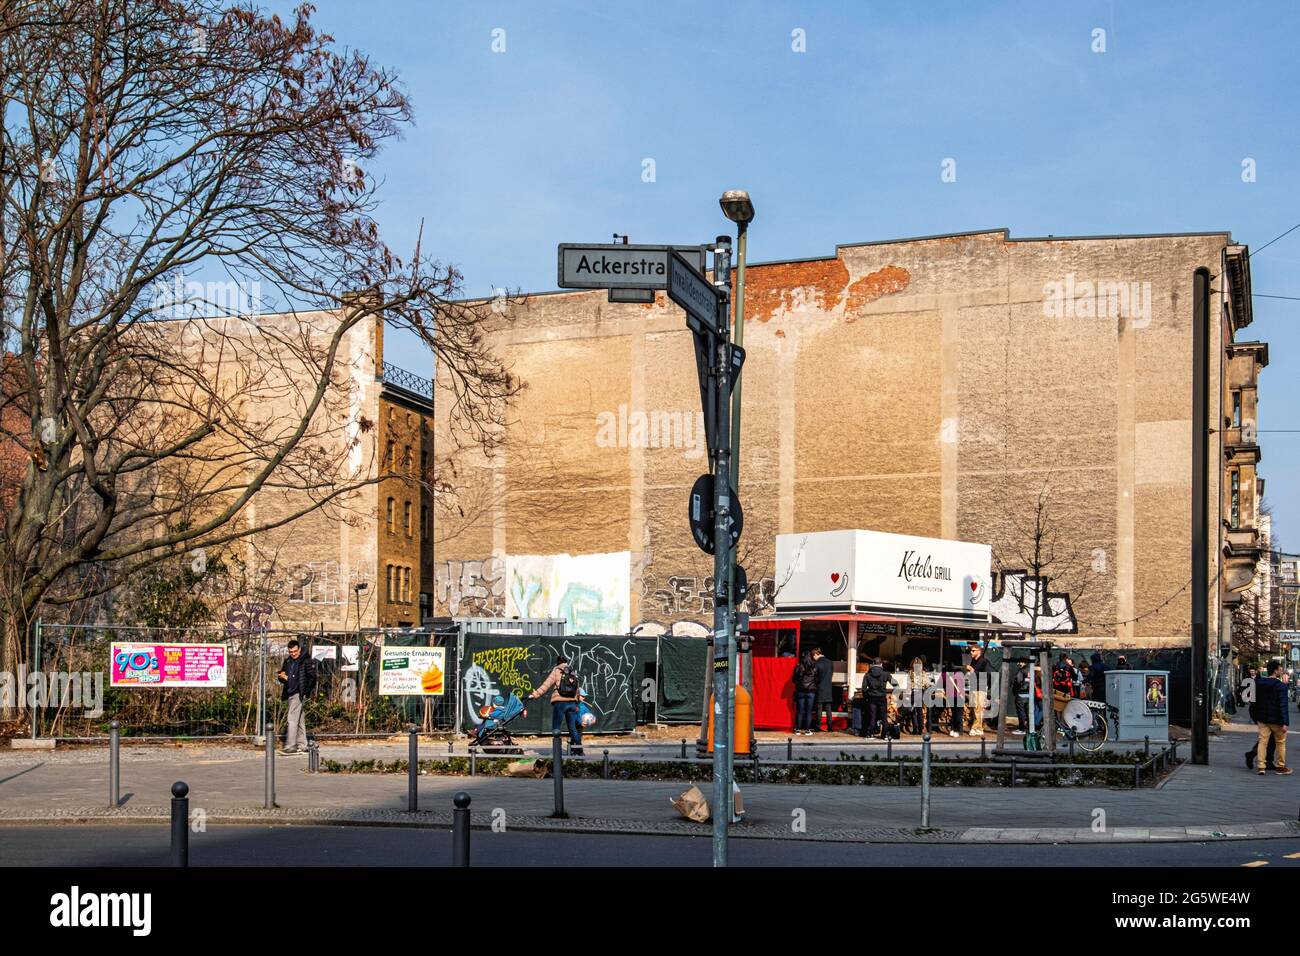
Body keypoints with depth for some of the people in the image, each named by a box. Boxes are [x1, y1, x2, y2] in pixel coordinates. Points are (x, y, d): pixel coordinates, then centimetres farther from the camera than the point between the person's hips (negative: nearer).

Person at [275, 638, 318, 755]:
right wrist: (281, 677, 0)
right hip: (290, 694, 8)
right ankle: (302, 746, 15)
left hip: (298, 694, -8)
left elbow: (312, 678, -9)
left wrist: (306, 692, -14)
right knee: (300, 720, 12)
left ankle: (290, 746, -15)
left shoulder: (306, 661, -6)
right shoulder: (287, 661, 16)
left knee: (292, 719, -13)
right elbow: (280, 675, 24)